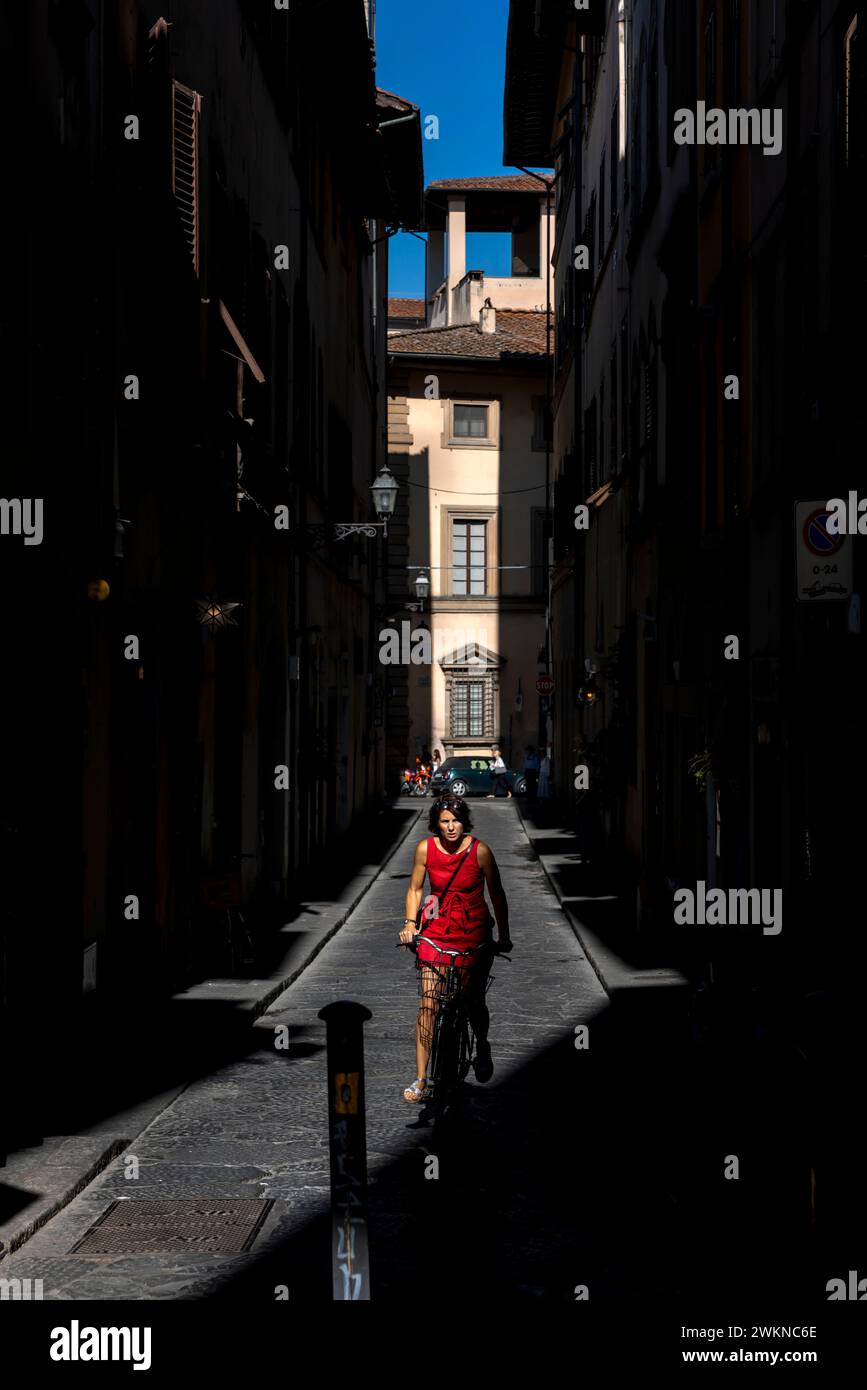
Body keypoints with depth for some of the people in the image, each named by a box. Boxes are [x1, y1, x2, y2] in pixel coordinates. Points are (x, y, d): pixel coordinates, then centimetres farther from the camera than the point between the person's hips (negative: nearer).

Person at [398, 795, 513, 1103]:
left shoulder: (479, 851, -12)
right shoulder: (425, 849, -7)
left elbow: (496, 894, -3)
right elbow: (415, 889, 5)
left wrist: (503, 935, -1)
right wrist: (410, 922, -8)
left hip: (474, 932, -1)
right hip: (437, 929, 1)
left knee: (474, 1001, 4)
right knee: (428, 1005, -6)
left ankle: (482, 1048, 38)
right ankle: (421, 1079, 0)